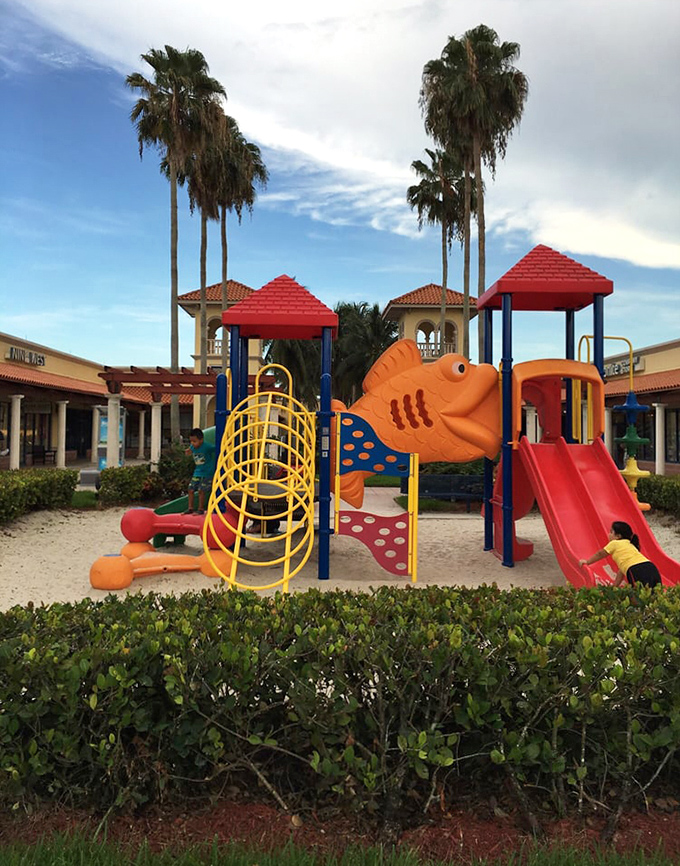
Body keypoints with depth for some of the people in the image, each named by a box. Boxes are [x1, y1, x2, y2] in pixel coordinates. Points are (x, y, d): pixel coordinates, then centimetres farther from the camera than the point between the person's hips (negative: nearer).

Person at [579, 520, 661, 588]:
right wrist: (615, 586, 43)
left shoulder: (614, 543, 14)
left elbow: (599, 554, 30)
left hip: (637, 571, -8)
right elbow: (622, 568, 39)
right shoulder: (629, 545, 35)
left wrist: (587, 561, 45)